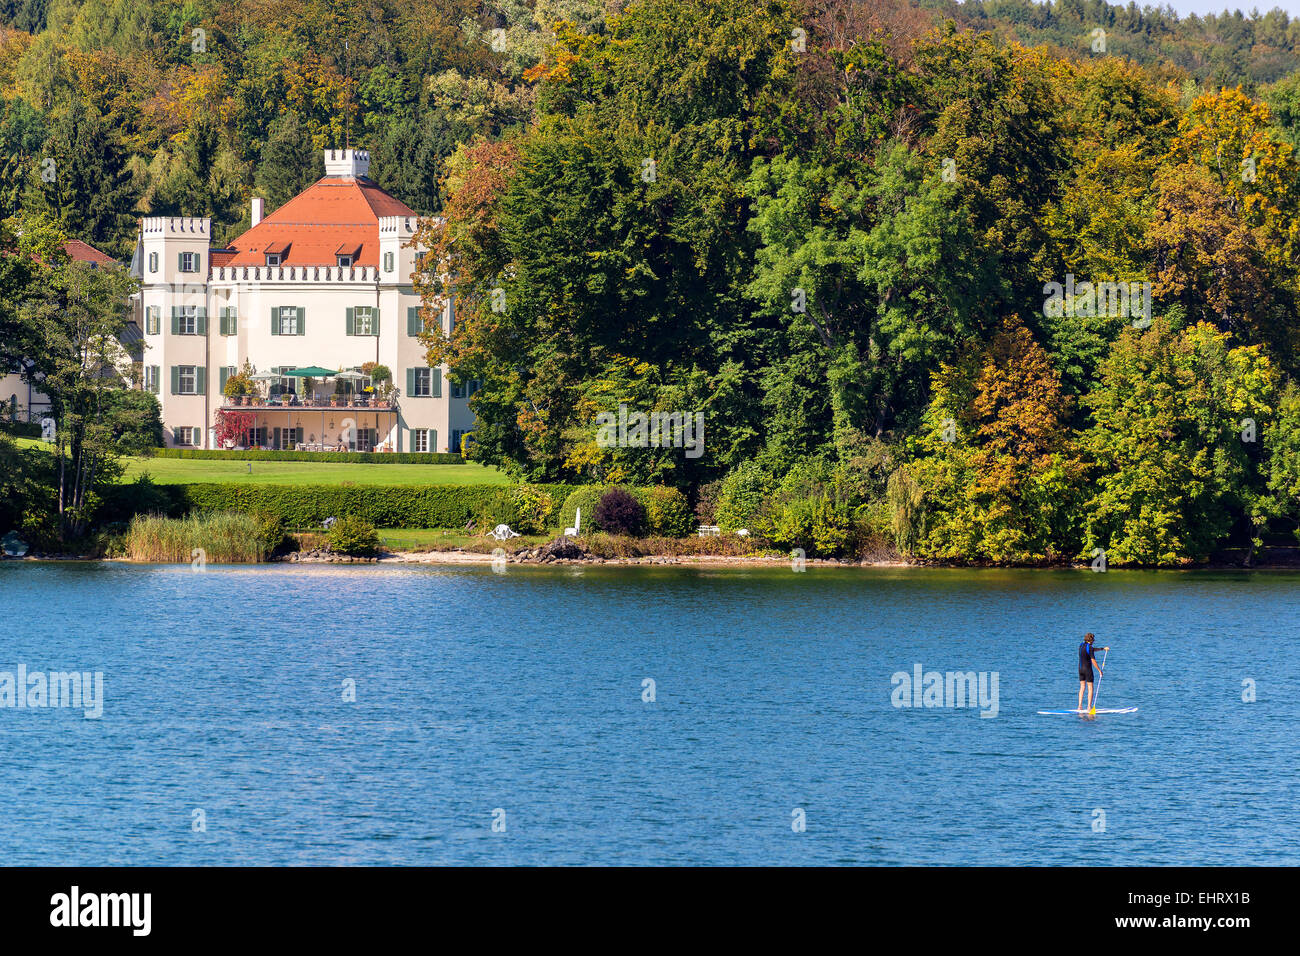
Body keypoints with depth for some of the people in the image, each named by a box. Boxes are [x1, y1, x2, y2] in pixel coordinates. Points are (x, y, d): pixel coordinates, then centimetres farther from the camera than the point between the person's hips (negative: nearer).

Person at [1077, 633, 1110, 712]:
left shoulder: (1081, 645, 8)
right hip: (1087, 669, -7)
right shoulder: (1089, 647, -16)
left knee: (1082, 687, 12)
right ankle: (1089, 707, -3)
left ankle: (1080, 706, 7)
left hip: (1080, 669, 7)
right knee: (1090, 688, 0)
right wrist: (1099, 670, -10)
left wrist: (1103, 648, 27)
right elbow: (1093, 661, -17)